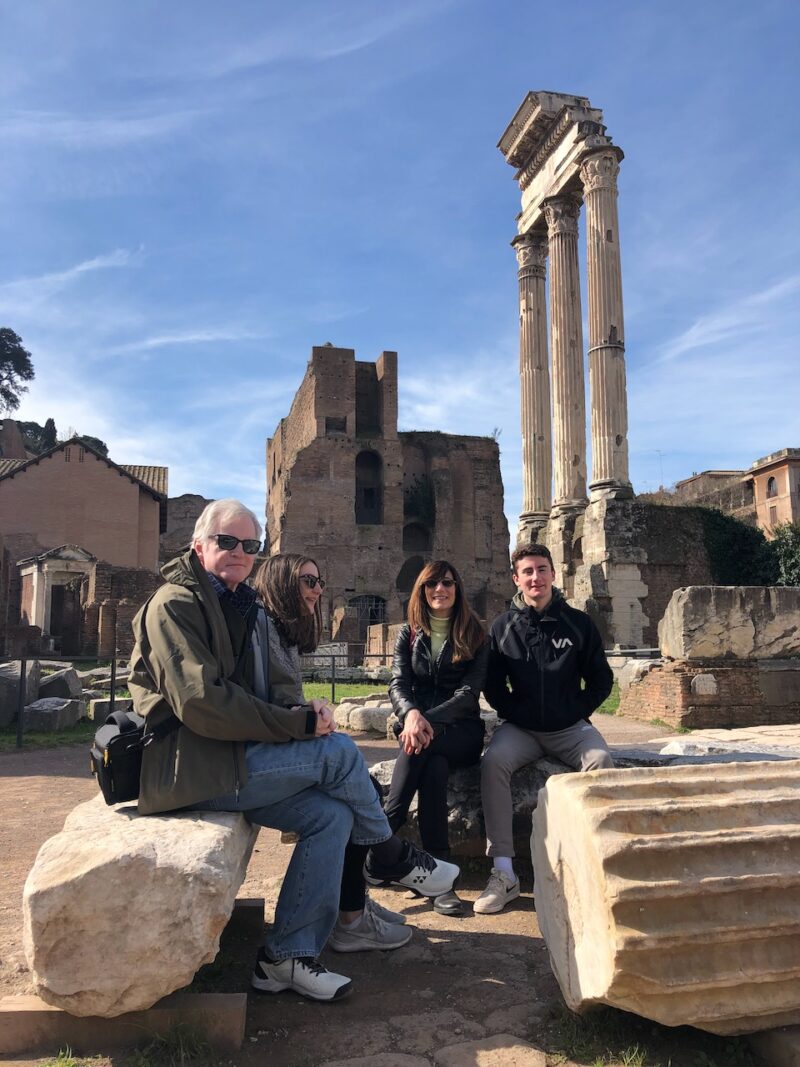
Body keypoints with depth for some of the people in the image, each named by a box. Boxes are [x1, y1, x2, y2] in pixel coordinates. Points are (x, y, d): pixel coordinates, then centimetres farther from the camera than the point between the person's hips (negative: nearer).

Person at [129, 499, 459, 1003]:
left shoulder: (236, 605, 16)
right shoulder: (176, 604, -12)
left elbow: (272, 680, 16)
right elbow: (202, 703, -23)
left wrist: (305, 707, -8)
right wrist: (298, 724, -21)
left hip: (221, 759, 9)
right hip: (189, 766, -9)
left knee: (332, 815, -8)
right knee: (339, 751, -15)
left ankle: (288, 955, 2)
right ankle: (393, 858, 9)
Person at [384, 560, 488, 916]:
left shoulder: (474, 636, 4)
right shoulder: (408, 635, 11)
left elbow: (469, 692, -9)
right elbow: (398, 685, -3)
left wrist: (429, 720, -26)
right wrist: (412, 715, -28)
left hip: (461, 730, -1)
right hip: (419, 726, 2)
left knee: (424, 750, -37)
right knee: (434, 768, -35)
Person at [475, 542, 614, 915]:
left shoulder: (578, 623, 4)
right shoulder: (503, 627, 4)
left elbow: (602, 679, 9)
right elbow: (492, 686, 8)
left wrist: (577, 712, -1)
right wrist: (513, 714, -4)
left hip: (570, 727, 0)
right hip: (521, 728, 0)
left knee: (601, 760, -31)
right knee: (492, 761, -29)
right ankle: (504, 873, -25)